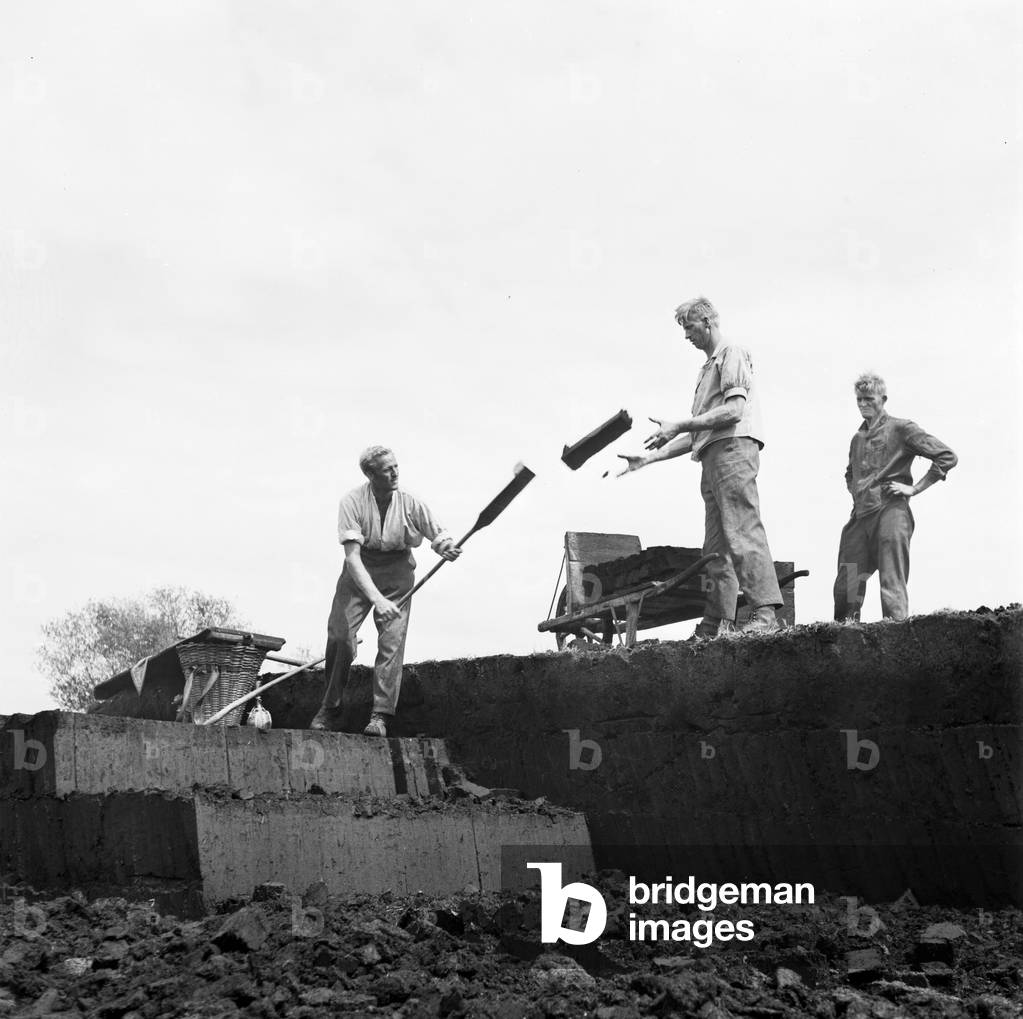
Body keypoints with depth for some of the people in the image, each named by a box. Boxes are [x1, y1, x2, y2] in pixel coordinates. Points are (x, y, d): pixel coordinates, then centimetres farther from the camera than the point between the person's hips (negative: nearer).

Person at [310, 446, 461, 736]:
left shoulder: (411, 503, -11)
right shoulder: (352, 502, -17)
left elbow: (438, 535, 1)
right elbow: (352, 556, -25)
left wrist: (446, 547, -26)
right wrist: (376, 599, -37)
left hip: (396, 575, 1)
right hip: (358, 573, -1)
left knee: (391, 642, -12)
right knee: (339, 634, -11)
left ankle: (380, 717, -6)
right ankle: (330, 710, 7)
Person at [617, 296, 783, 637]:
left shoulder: (732, 354, 3)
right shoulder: (707, 368, 30)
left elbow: (733, 411, -13)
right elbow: (696, 437, 27)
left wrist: (680, 426, -12)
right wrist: (649, 458, 21)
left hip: (734, 448, -9)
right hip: (712, 458, 10)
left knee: (742, 532, -19)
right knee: (716, 544, 4)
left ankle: (765, 612, -25)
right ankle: (716, 624, 3)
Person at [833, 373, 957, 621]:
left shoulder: (901, 428, 2)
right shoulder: (857, 438, 22)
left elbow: (947, 457, -4)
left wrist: (914, 488, -7)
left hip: (890, 511, -6)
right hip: (860, 517, 6)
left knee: (892, 586, -9)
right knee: (845, 587, 1)